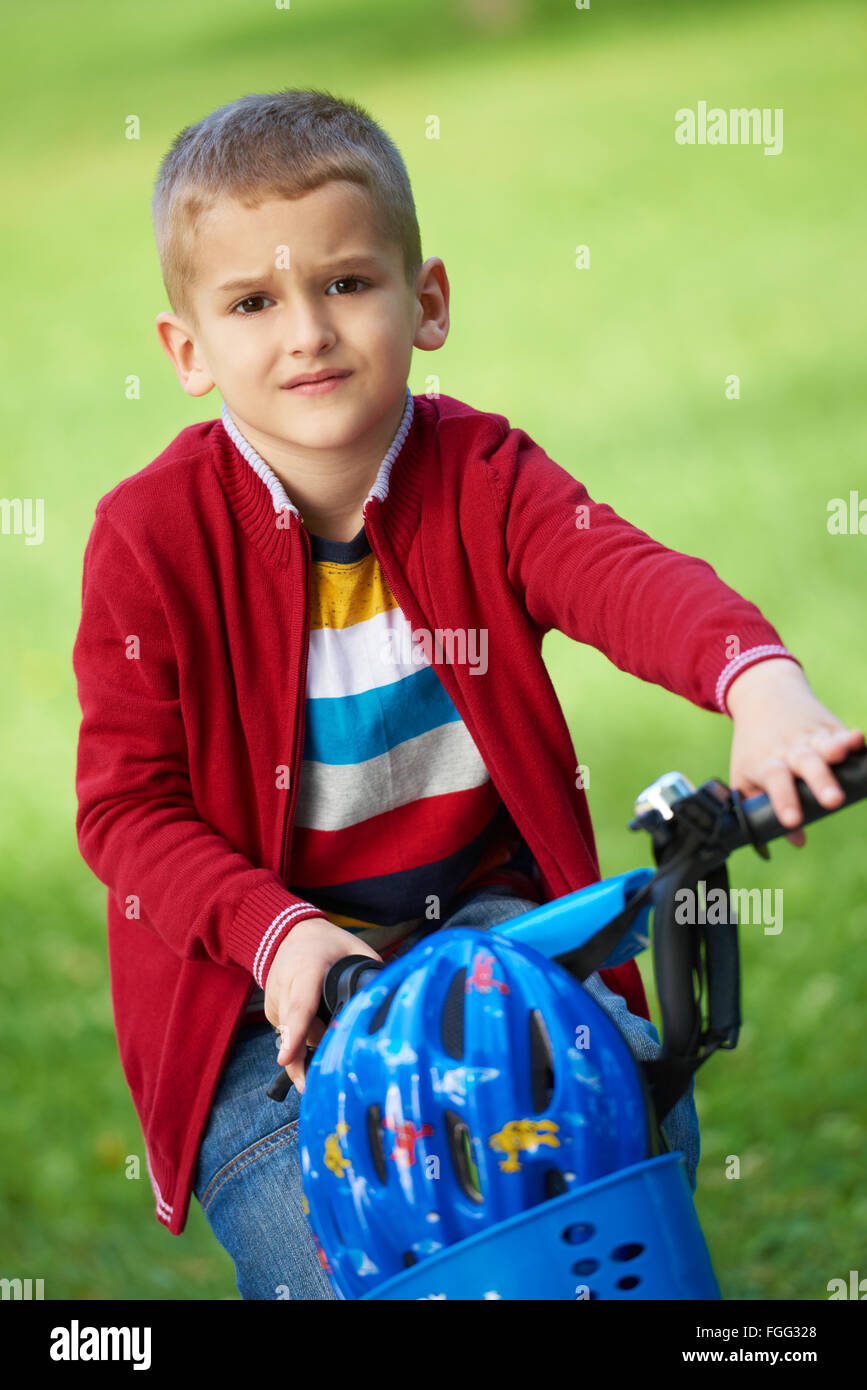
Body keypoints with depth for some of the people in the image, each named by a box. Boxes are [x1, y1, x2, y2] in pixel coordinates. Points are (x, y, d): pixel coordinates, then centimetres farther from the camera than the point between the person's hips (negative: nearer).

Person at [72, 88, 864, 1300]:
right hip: (260, 973, -2)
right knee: (335, 1260, -17)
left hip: (483, 912, 2)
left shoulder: (478, 474, -6)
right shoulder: (151, 534, -10)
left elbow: (627, 573, -26)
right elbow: (126, 804, -8)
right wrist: (280, 933, -24)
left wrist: (763, 682, -48)